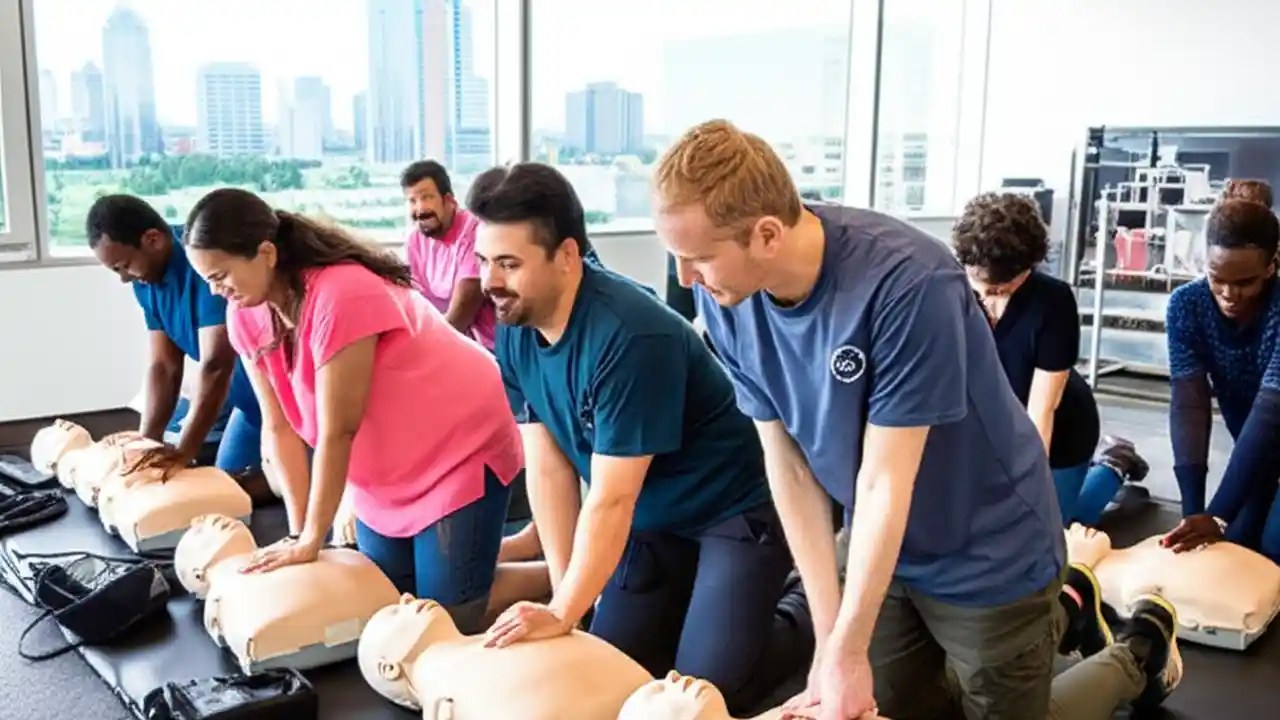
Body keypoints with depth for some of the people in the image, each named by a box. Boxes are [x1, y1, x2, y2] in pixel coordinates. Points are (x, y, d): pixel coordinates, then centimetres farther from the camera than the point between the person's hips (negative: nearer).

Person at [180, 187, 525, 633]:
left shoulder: (340, 295, -30)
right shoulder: (246, 315, -5)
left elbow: (337, 431, -26)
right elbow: (278, 427, -3)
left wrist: (312, 541, -18)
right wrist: (297, 532, -8)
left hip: (461, 454, -8)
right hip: (381, 476, 8)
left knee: (449, 621, -9)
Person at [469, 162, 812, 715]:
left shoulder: (629, 336, -32)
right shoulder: (514, 334, -9)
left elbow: (610, 499, -27)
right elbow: (549, 469, -5)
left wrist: (564, 614, -22)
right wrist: (563, 599, -7)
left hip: (736, 508, -7)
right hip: (652, 518, 7)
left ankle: (806, 615, 17)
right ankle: (692, 602, 27)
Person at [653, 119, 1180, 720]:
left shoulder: (906, 283, -33)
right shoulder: (724, 299, -16)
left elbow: (884, 482, -28)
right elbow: (786, 466, -12)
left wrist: (848, 653, -22)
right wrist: (827, 638, -13)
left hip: (988, 554, -5)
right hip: (879, 546, 5)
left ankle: (1066, 615, 36)